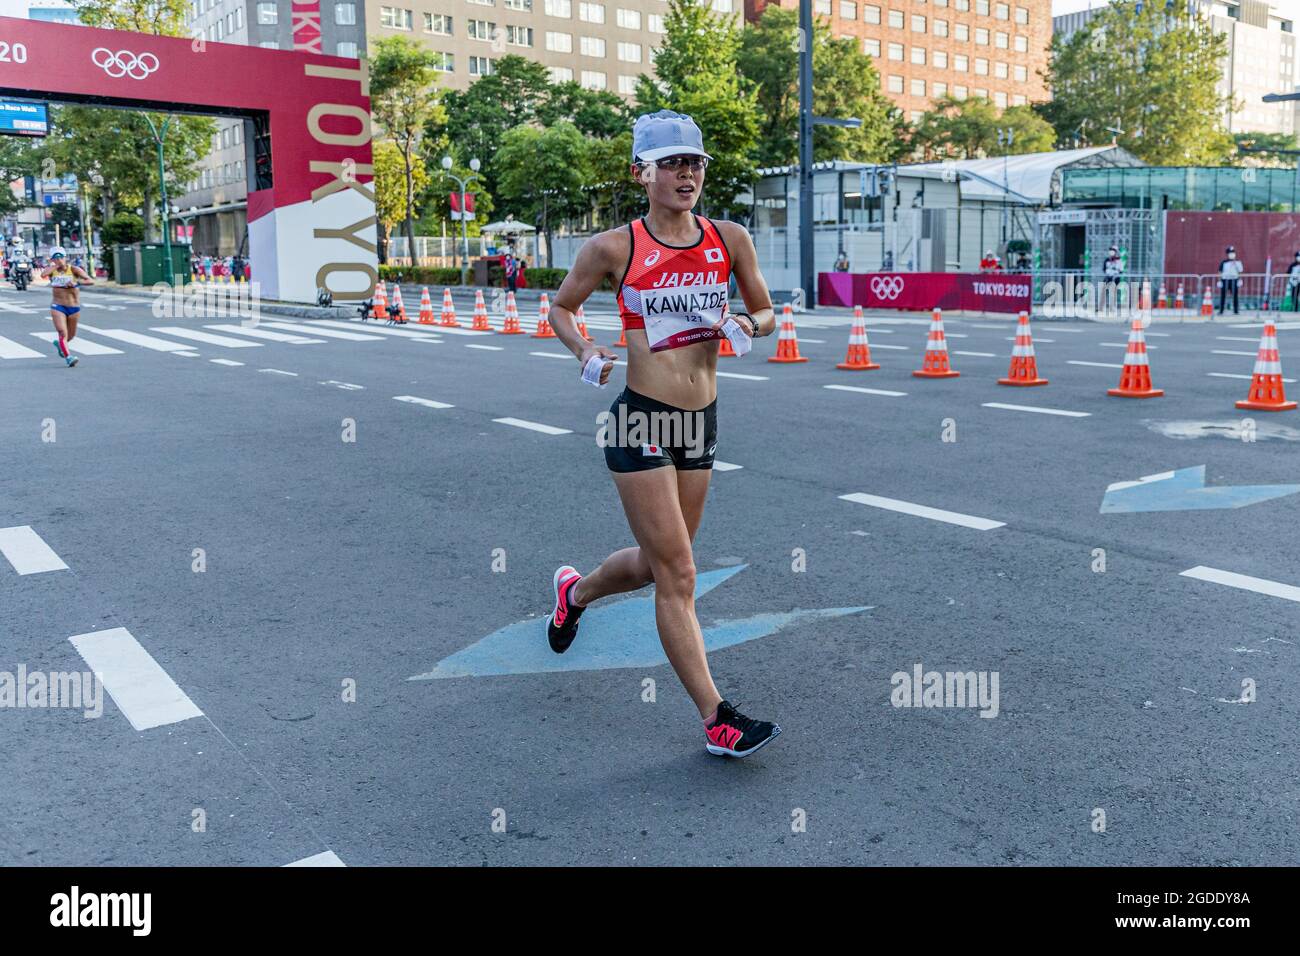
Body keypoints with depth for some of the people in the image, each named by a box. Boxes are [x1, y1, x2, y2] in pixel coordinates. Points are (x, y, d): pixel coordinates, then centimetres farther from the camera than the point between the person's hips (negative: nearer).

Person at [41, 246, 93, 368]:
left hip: (74, 306, 1)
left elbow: (91, 281, -14)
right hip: (58, 306, -1)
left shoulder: (74, 269, -5)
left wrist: (77, 282, -29)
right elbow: (43, 275, -24)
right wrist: (55, 265, -13)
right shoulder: (51, 270, 0)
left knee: (71, 335, 17)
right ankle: (68, 357, -17)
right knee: (62, 332, -18)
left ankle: (59, 344, 49)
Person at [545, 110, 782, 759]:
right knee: (677, 576, -6)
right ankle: (717, 720, 1)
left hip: (701, 420, 6)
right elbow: (560, 306, 8)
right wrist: (585, 353, -10)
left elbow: (768, 312, 14)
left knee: (656, 563, 19)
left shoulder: (729, 239, 3)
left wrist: (747, 326, -9)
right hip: (640, 421, -5)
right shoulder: (614, 248, -6)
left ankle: (576, 591, 51)